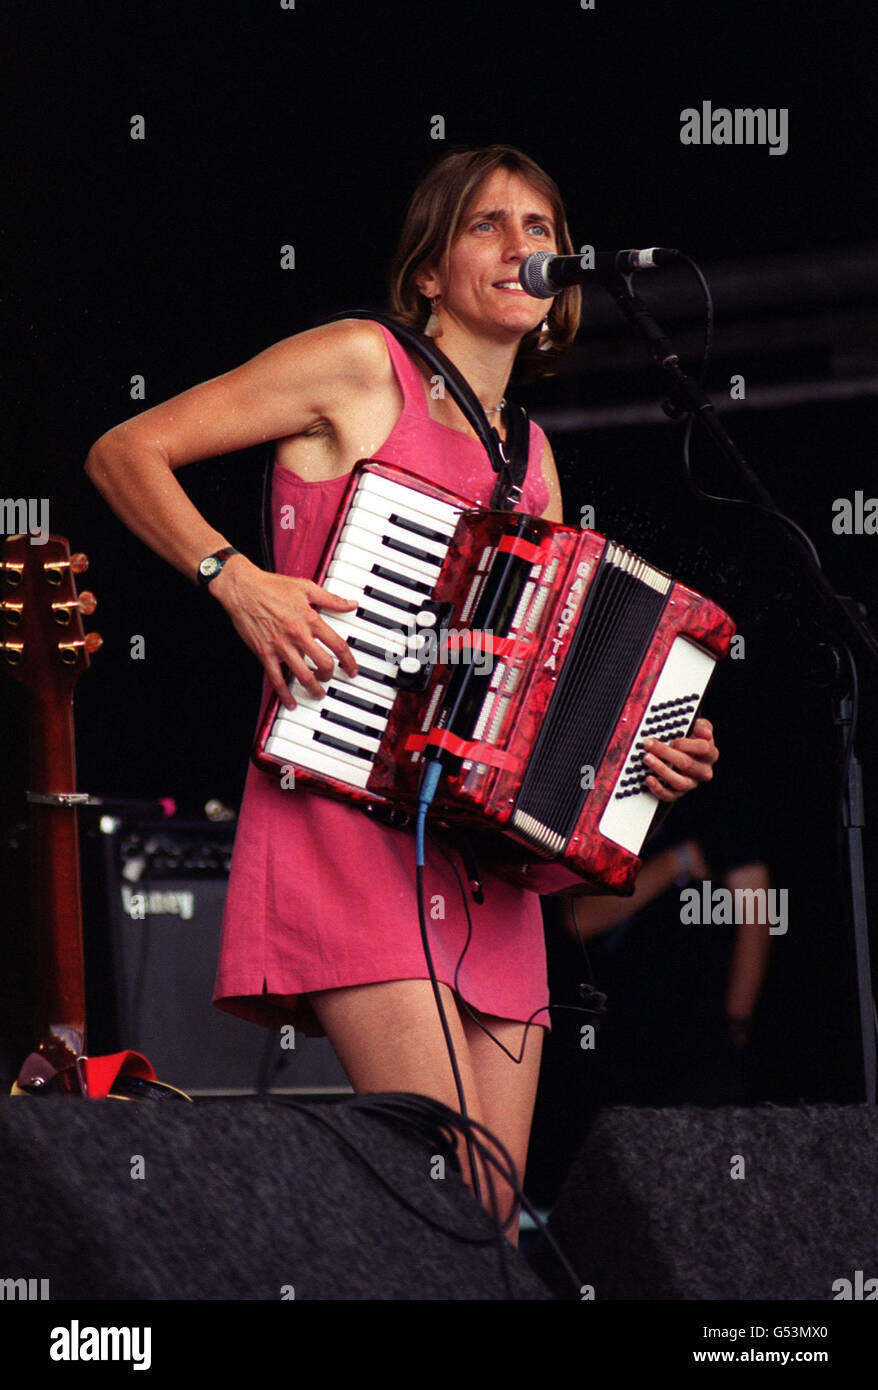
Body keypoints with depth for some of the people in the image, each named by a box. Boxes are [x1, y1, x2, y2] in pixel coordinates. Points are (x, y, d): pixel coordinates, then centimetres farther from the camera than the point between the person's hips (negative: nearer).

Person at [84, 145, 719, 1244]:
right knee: (454, 1194, -21)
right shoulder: (359, 365, 2)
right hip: (345, 817, -7)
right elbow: (124, 454, 0)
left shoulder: (531, 459, 21)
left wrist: (645, 743, 6)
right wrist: (234, 579, -13)